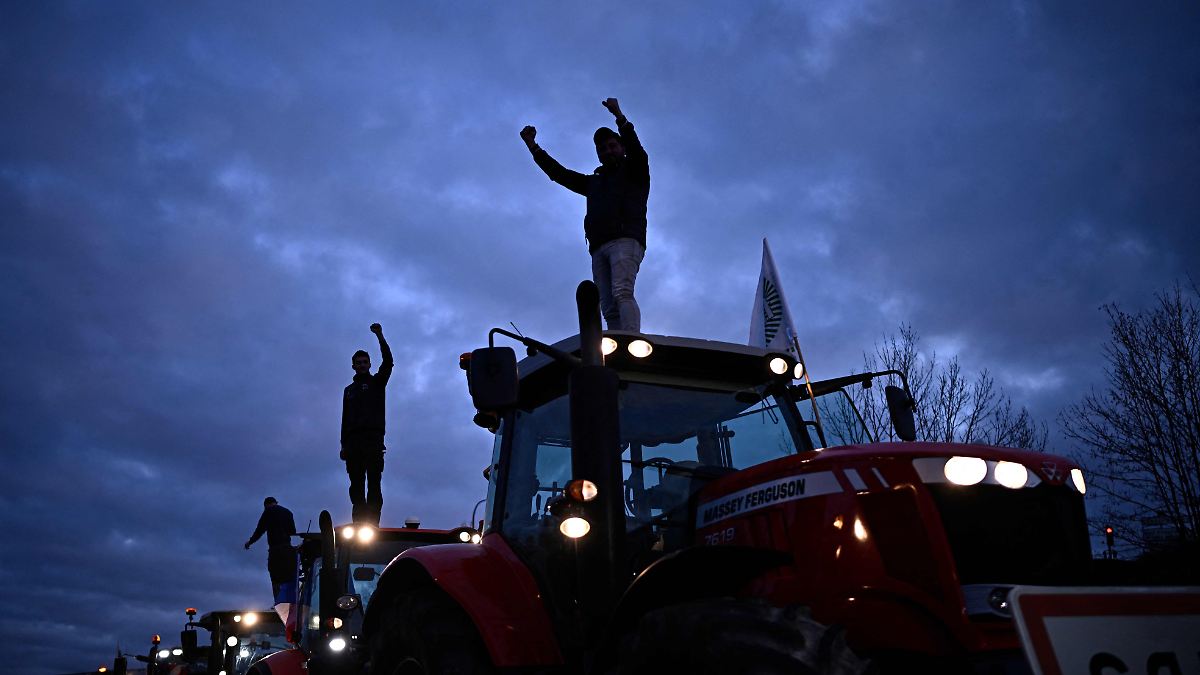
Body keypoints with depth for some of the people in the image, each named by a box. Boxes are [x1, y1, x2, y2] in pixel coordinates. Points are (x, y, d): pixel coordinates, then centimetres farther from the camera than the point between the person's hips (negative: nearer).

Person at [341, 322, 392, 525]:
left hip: (373, 438, -4)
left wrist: (380, 337, -15)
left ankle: (372, 524, -20)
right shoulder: (349, 390, 26)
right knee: (356, 485, -3)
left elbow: (388, 362, -4)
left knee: (373, 482, -13)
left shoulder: (377, 382, 15)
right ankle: (359, 525, -7)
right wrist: (344, 444, 9)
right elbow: (345, 418, 20)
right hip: (353, 441, 4)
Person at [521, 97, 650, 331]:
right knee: (609, 309, -11)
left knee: (622, 293, -27)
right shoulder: (594, 182, 35)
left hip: (626, 240, -6)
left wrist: (619, 116, -16)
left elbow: (635, 148, -1)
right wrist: (532, 146, 29)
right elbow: (559, 173, 33)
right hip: (599, 248, 6)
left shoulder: (634, 171, 19)